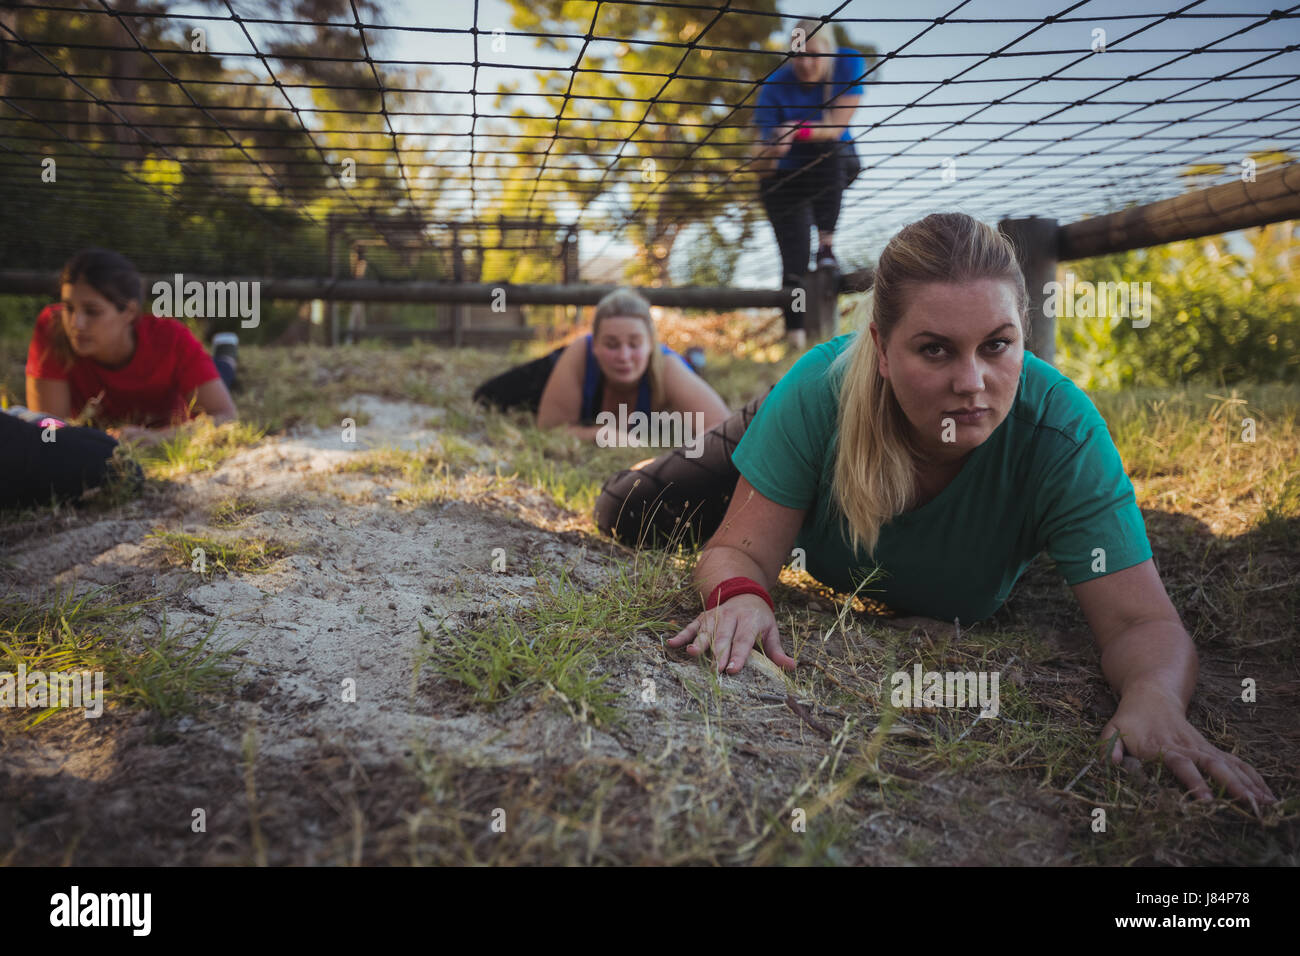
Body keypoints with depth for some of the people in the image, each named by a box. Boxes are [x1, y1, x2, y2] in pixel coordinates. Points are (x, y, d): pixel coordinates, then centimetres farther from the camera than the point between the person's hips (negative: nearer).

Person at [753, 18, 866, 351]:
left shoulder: (848, 64, -14)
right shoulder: (775, 87, -20)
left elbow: (836, 127, -22)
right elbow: (765, 162, -23)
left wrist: (797, 131, -40)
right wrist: (768, 154, -48)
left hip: (835, 166, 1)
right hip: (786, 177, -1)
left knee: (829, 148, -37)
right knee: (794, 260, -17)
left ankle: (826, 246, -28)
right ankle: (796, 339, -12)